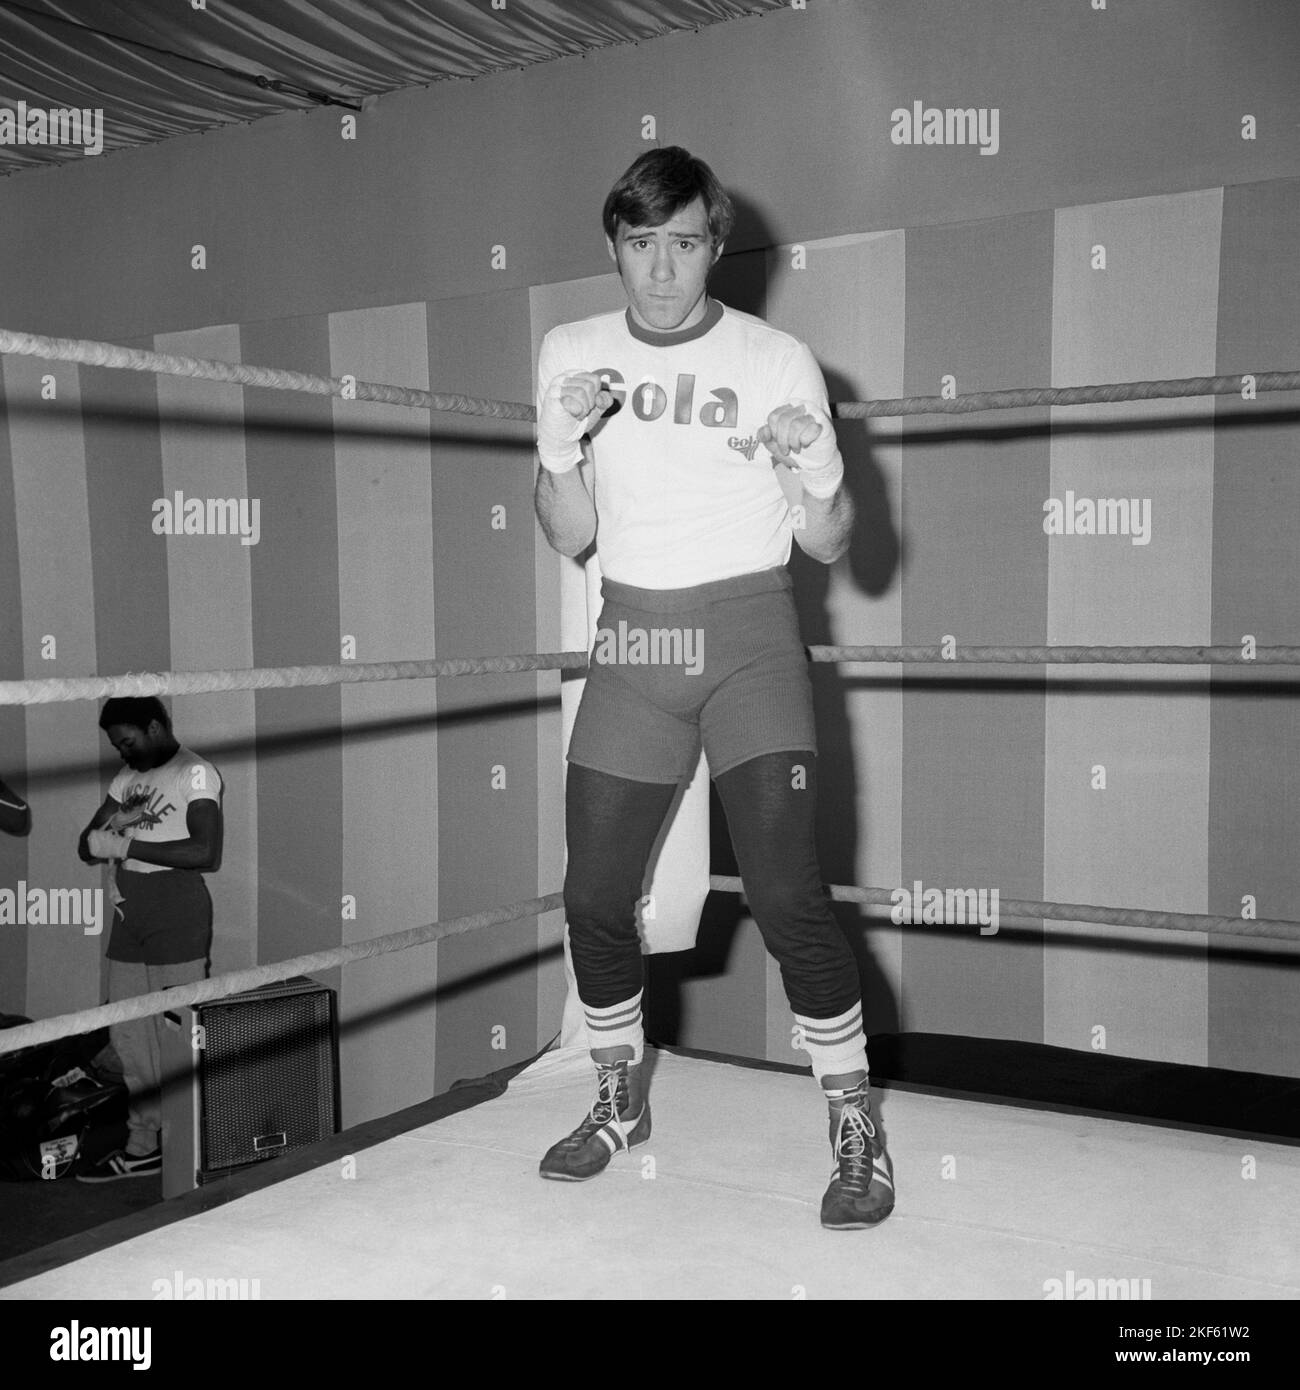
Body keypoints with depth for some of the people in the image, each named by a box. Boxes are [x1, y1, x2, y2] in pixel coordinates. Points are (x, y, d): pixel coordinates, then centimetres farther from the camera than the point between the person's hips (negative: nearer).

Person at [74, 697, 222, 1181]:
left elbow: (205, 853, -19)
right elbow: (87, 847, 15)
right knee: (128, 1036, 9)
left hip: (178, 917, -7)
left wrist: (126, 845, -17)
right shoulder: (128, 777, 17)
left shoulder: (195, 773, -6)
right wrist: (114, 823, -7)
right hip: (129, 917, 8)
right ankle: (143, 1146, 18)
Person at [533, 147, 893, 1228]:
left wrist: (813, 471, -21)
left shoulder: (778, 360, -2)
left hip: (748, 631, -3)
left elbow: (829, 546, 0)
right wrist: (561, 449, -11)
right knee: (594, 895, 4)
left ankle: (857, 1129, 5)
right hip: (631, 640, 3)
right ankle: (622, 1102, 29)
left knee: (785, 891, -14)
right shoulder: (572, 354, 7)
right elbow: (569, 539, 7)